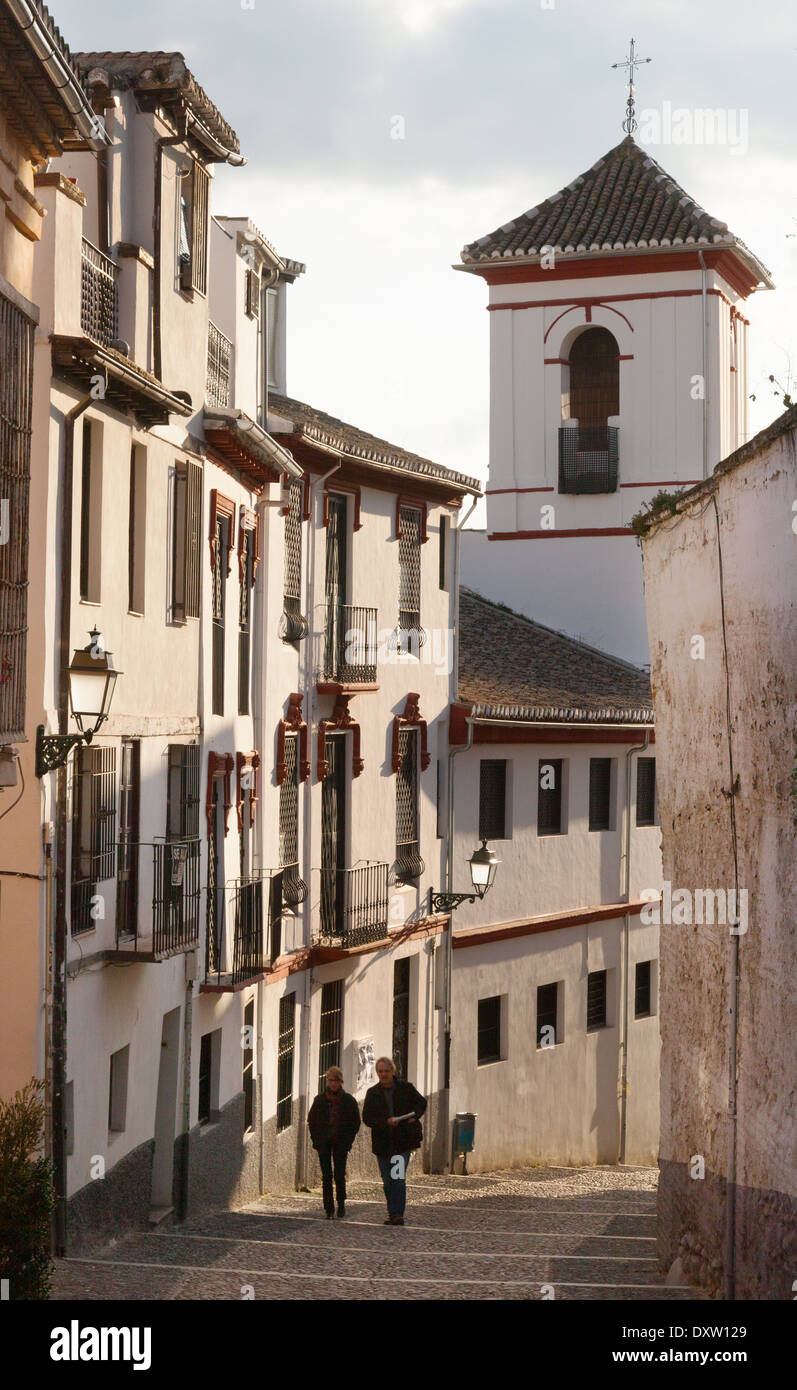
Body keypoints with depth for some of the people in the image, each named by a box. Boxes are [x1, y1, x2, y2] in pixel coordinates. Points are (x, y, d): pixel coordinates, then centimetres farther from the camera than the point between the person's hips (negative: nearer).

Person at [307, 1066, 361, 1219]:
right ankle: (329, 1209, 4)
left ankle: (341, 1203, 14)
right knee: (326, 1175, -1)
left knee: (340, 1174, -6)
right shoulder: (320, 1100, 1)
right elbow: (311, 1120, 9)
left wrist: (348, 1141, -3)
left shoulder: (349, 1100, -1)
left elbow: (356, 1123, 5)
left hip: (341, 1143, -1)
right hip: (324, 1142, 1)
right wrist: (317, 1141, 1)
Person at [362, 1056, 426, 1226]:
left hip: (403, 1140, -3)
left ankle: (398, 1215, -11)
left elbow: (421, 1103, 15)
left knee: (398, 1178, -13)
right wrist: (386, 1122, -19)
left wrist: (414, 1115, -6)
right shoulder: (372, 1093, 3)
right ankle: (393, 1214, 24)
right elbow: (367, 1118, -4)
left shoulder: (406, 1088, 1)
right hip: (382, 1142, 3)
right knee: (387, 1181, 10)